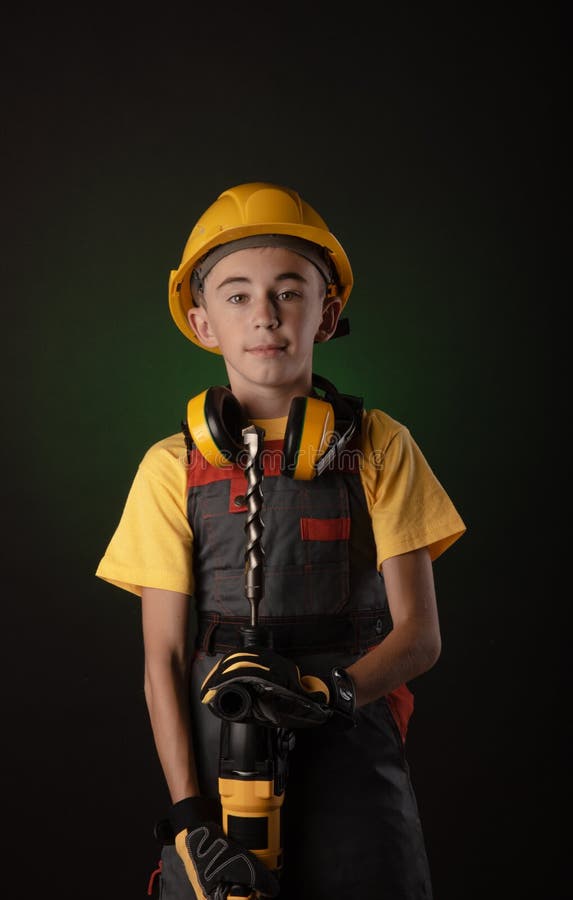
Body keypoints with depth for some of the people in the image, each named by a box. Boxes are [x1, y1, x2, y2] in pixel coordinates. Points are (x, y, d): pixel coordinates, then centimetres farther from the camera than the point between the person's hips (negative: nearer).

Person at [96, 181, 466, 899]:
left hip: (352, 747, 0)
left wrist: (330, 689, -20)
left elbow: (419, 632, 0)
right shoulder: (174, 467, 3)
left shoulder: (378, 447, 2)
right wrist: (190, 820, -11)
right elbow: (163, 659, 0)